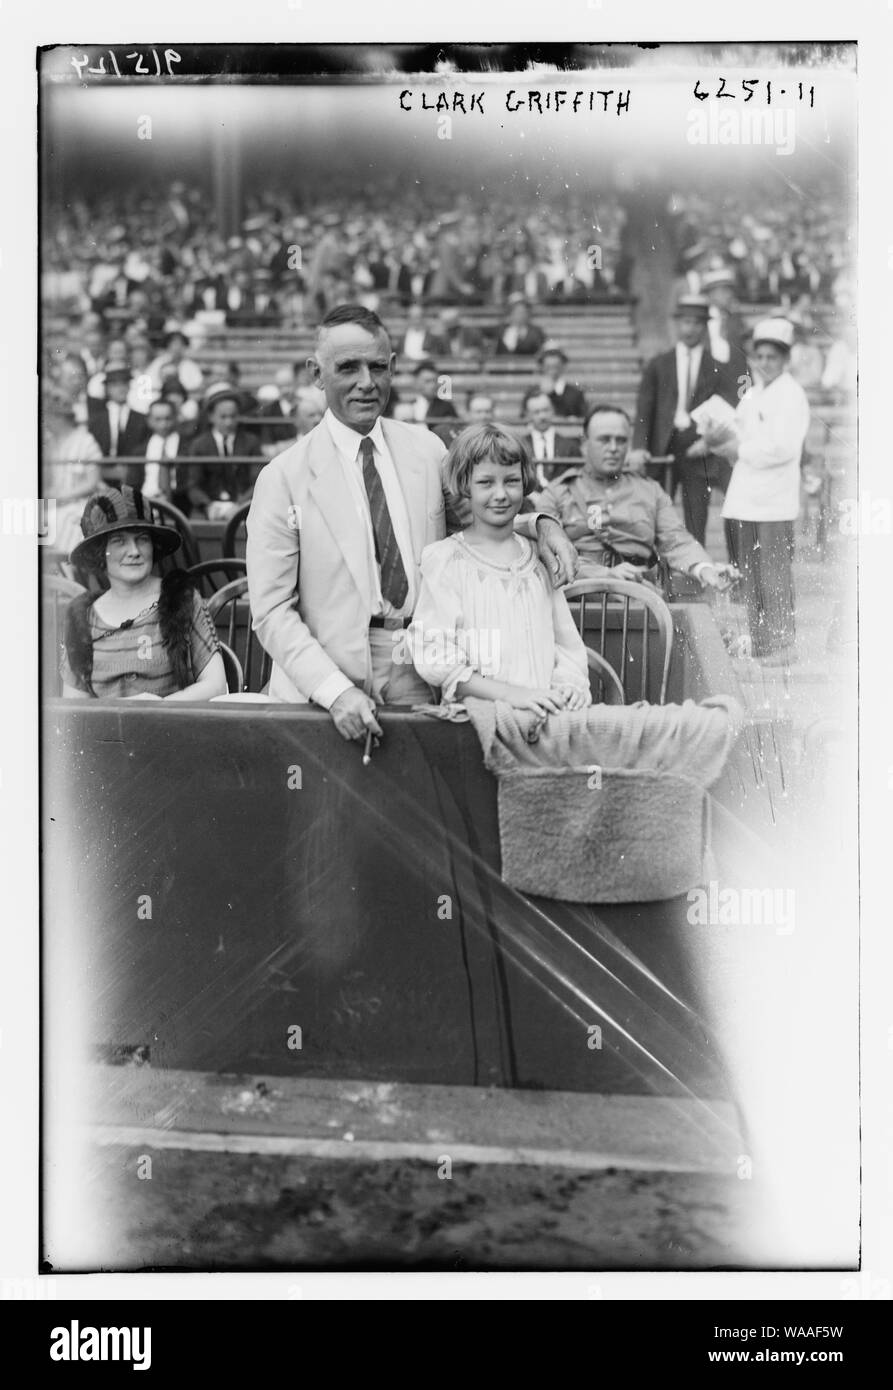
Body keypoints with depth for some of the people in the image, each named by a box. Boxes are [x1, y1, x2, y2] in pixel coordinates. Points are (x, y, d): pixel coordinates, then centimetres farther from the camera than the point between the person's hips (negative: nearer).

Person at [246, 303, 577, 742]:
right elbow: (272, 611, -7)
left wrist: (540, 524, 1)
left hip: (418, 683, 3)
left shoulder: (426, 449, 5)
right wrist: (335, 690, -18)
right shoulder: (282, 479, -5)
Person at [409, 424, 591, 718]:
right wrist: (511, 693, -16)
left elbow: (566, 642, 18)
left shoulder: (540, 558, 16)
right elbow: (435, 660, -6)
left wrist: (571, 683, -5)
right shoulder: (444, 559, 1)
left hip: (546, 712, 5)